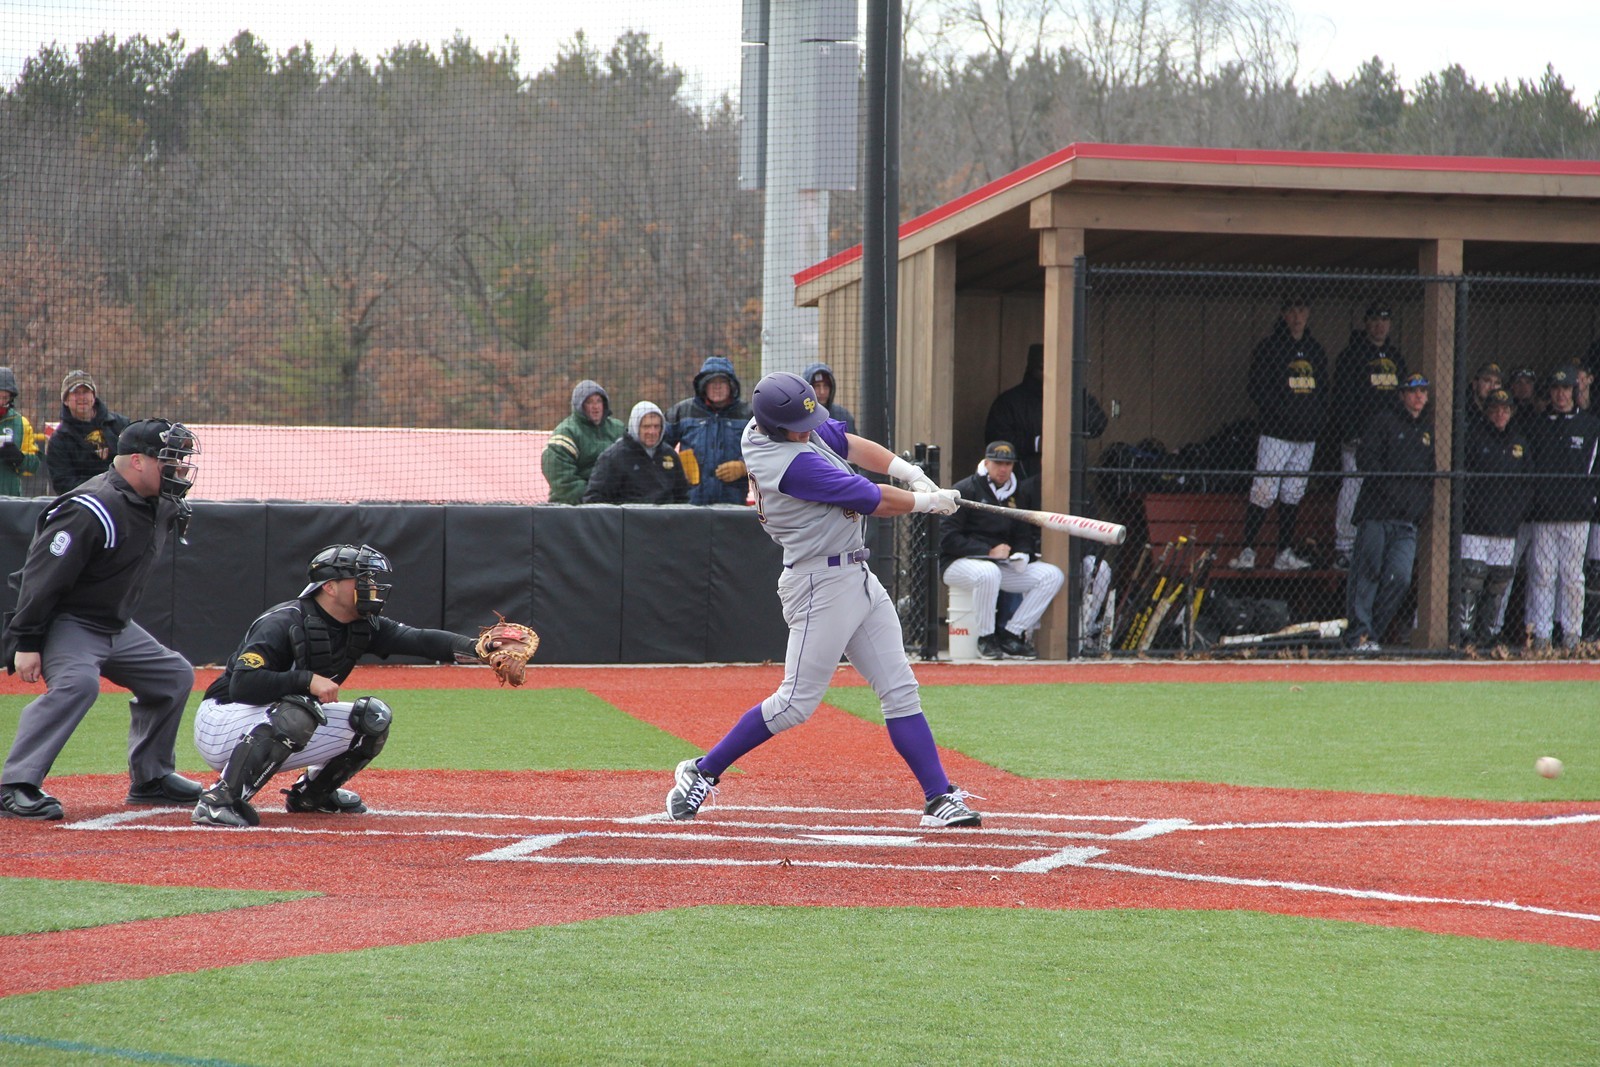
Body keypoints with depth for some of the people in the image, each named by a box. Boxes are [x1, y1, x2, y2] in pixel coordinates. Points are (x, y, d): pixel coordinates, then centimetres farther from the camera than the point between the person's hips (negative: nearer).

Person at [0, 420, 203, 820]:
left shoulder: (161, 507, 4)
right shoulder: (91, 509, -25)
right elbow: (43, 577, -26)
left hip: (116, 627, 10)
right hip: (66, 623, -10)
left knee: (175, 675, 14)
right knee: (77, 682, -33)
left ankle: (151, 778, 25)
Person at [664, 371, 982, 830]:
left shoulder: (765, 426, 2)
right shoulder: (793, 464, -25)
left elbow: (847, 443, 17)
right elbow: (873, 501, -16)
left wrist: (910, 472, 5)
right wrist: (928, 501, 1)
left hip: (858, 578, 10)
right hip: (821, 583, -10)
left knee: (899, 689, 5)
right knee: (796, 702, -7)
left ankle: (940, 797, 5)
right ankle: (702, 772, 7)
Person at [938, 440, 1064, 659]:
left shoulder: (1014, 496, 13)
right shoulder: (965, 491, -7)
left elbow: (1023, 537, 18)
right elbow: (948, 538, -14)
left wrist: (1022, 555, -7)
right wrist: (989, 552, -21)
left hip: (1002, 565, 7)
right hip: (958, 565, -7)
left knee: (1052, 575, -10)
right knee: (988, 573, -41)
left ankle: (1010, 635, -12)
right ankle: (986, 639, -22)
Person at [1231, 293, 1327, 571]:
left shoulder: (1315, 350, 16)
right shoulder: (1269, 347, -1)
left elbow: (1324, 388, 22)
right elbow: (1258, 388, -6)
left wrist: (1319, 417, 5)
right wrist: (1280, 414, -15)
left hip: (1307, 435, 6)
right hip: (1276, 434, -6)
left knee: (1293, 495, 7)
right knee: (1264, 493, -11)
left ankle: (1285, 553, 11)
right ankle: (1247, 551, -9)